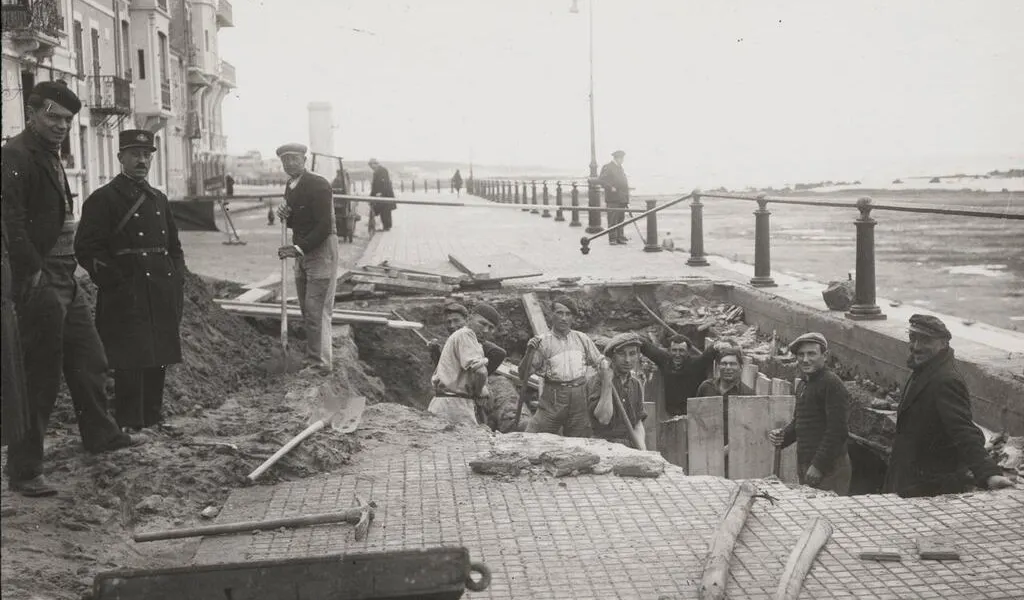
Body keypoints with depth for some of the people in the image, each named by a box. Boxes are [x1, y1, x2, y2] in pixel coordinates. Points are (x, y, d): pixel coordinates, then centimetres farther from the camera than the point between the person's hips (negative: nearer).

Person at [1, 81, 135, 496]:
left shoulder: (51, 156, 17)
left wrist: (68, 269, 15)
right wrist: (34, 273, -23)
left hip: (65, 280, 10)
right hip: (39, 284, -10)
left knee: (89, 360, 20)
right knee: (40, 377, -4)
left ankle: (99, 434, 39)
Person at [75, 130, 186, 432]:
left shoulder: (159, 199, 18)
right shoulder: (103, 199, -3)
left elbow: (174, 245, 24)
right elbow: (87, 249, -9)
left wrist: (177, 283, 10)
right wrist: (116, 283, -15)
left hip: (162, 294, 7)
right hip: (127, 297, -7)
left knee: (159, 358, 10)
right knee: (130, 360, -7)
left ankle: (152, 416, 21)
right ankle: (128, 424, 1)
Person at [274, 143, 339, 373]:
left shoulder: (318, 185, -17)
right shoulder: (290, 186, 11)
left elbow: (324, 226, -22)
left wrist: (299, 249, -26)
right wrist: (285, 215, -2)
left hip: (321, 251, -9)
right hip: (302, 251, 9)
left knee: (317, 311, -9)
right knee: (307, 311, 13)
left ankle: (321, 364, -3)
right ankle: (311, 358, 23)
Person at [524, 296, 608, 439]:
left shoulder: (581, 339, 11)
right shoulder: (543, 341, 2)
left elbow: (601, 363, 16)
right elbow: (524, 372, 0)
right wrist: (529, 351, -17)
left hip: (580, 397, 2)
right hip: (553, 397, -2)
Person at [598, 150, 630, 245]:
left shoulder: (621, 168, 19)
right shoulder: (607, 167, -5)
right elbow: (600, 179, -13)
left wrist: (627, 199, 17)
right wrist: (610, 187, -19)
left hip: (622, 199, 8)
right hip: (612, 199, -8)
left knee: (621, 219, 8)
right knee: (612, 219, -6)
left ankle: (620, 237, 13)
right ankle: (612, 238, -3)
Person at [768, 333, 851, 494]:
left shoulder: (832, 384, -12)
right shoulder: (803, 384, 16)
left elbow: (837, 431, -17)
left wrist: (818, 466, -19)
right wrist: (782, 435, 6)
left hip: (829, 468, -9)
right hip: (805, 466, 9)